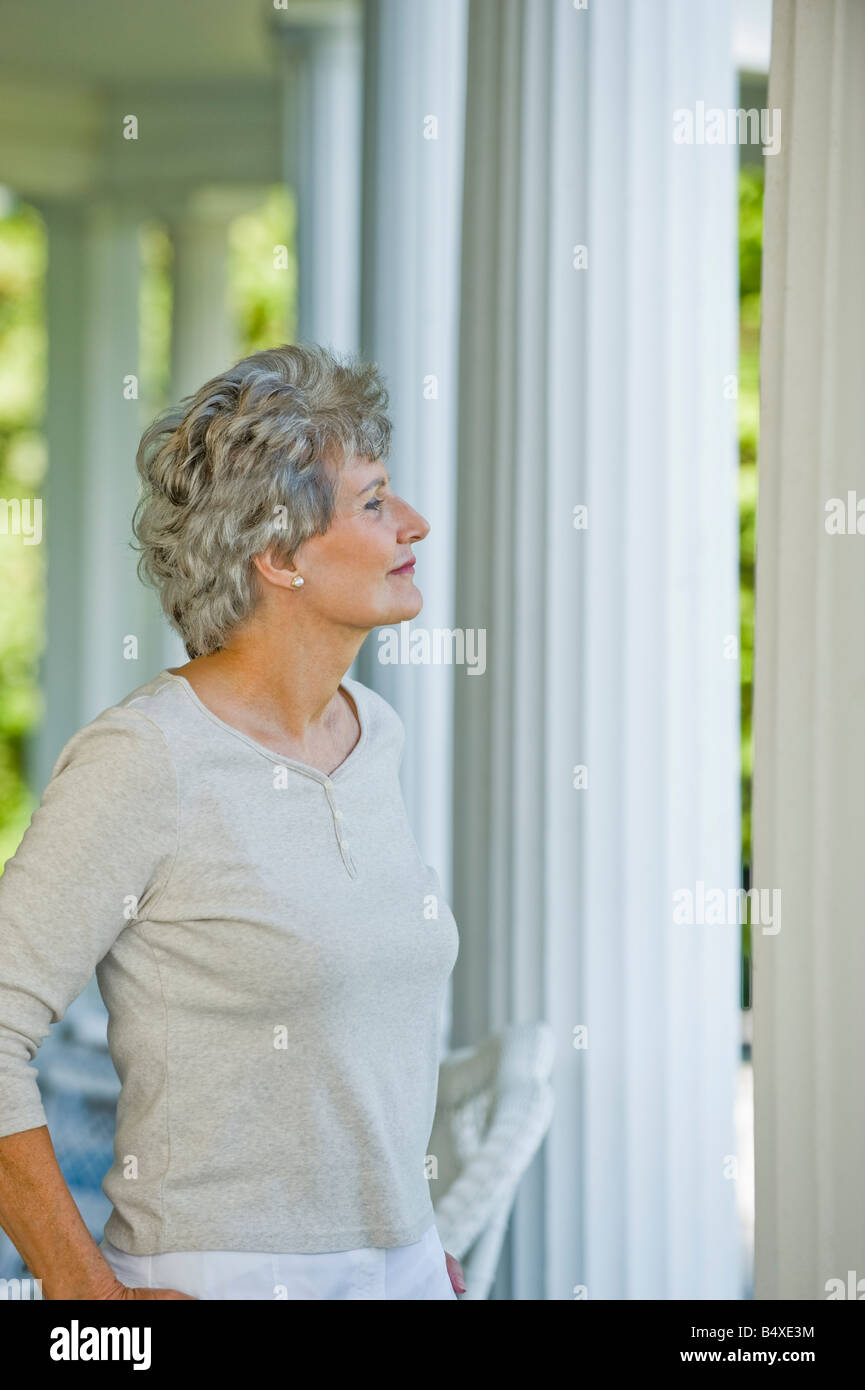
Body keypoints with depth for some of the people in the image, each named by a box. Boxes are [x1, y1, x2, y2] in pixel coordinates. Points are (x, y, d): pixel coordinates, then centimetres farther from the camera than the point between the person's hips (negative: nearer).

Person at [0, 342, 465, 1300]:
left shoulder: (372, 734, 7)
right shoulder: (146, 758, -14)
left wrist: (409, 1237, 16)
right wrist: (89, 1294, -15)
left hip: (398, 1271, 6)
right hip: (219, 1287, -6)